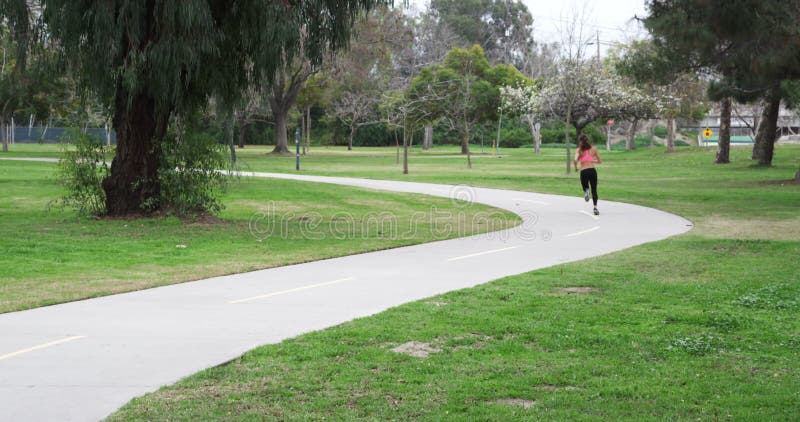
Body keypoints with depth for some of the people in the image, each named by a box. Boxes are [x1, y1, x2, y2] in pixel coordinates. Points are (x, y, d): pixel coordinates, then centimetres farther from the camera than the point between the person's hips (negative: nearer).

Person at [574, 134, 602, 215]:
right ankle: (595, 207, -10)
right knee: (594, 190, 8)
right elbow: (600, 161, 13)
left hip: (583, 172, -1)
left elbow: (576, 160, -13)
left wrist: (576, 167, 6)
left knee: (585, 187, 26)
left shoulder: (578, 150, 4)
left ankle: (586, 191, -10)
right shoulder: (593, 149, 9)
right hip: (592, 170, 1)